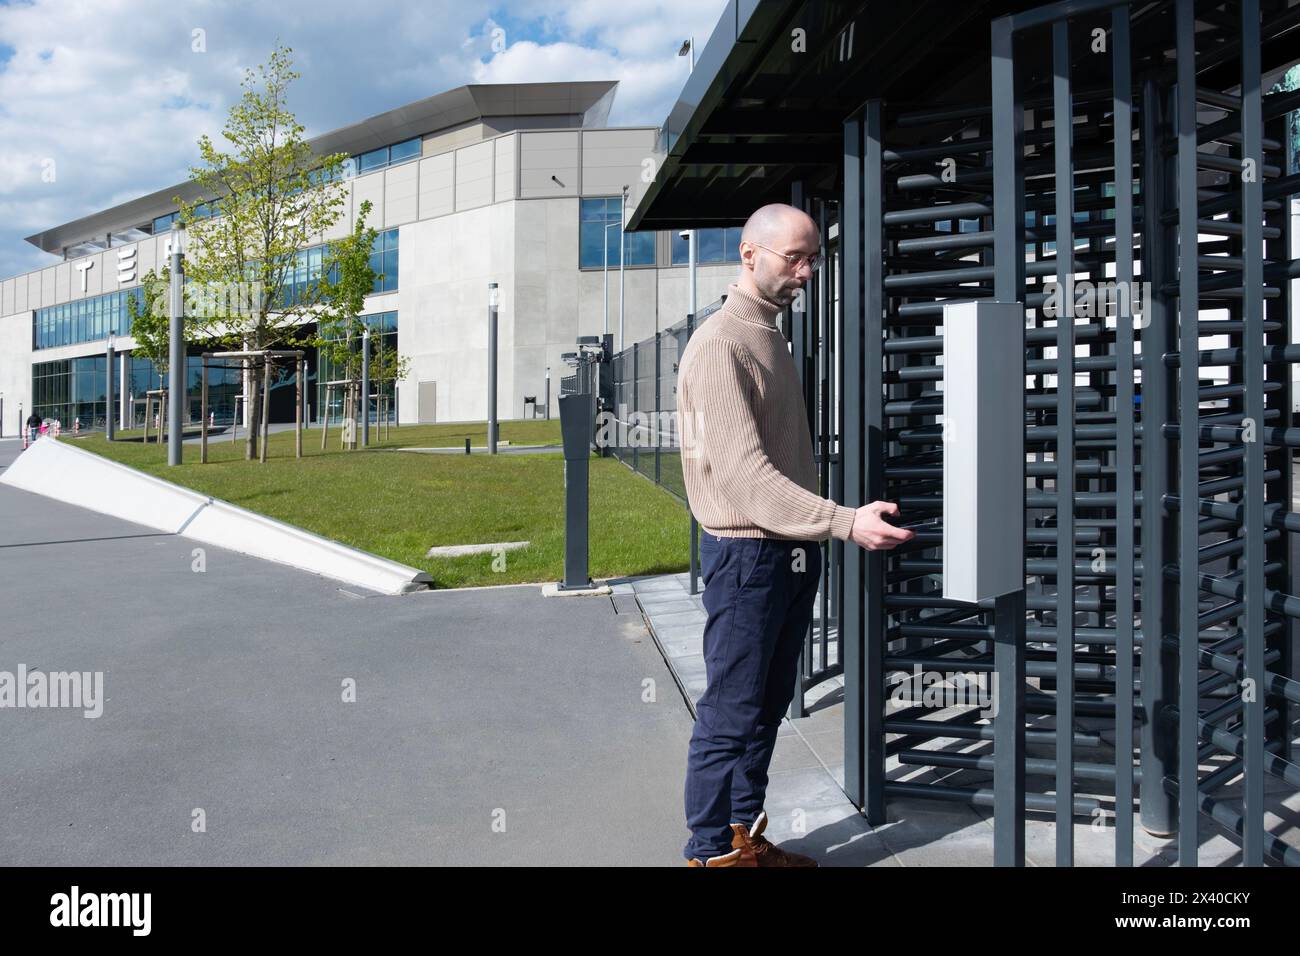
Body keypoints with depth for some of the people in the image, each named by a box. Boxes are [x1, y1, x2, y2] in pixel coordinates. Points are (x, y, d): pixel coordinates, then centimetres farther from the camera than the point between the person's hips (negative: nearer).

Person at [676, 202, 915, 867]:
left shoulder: (774, 337, 16)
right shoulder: (718, 346, -14)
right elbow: (743, 471, -25)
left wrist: (818, 538, 15)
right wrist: (844, 522, -33)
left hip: (794, 551, 9)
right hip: (745, 553, -9)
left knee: (767, 707, 15)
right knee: (731, 712, 0)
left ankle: (747, 836, 27)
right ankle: (711, 850, 14)